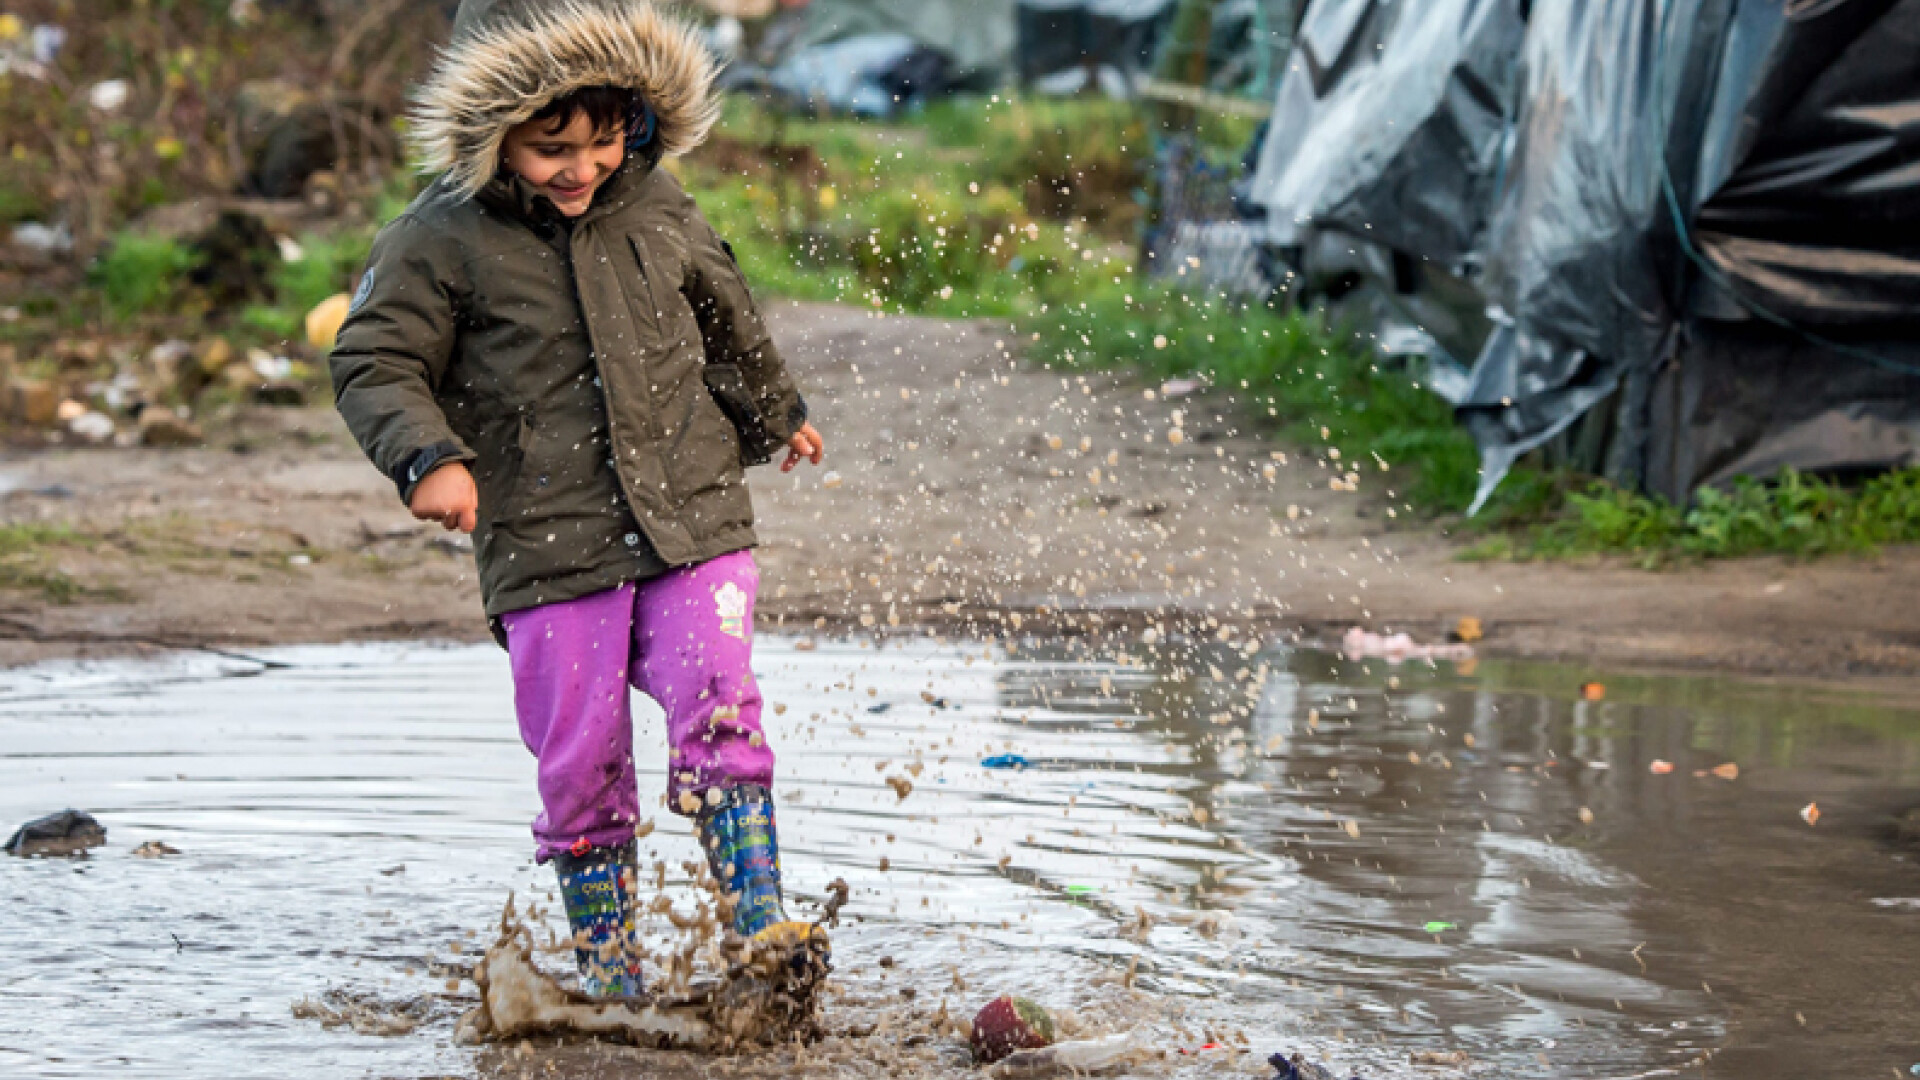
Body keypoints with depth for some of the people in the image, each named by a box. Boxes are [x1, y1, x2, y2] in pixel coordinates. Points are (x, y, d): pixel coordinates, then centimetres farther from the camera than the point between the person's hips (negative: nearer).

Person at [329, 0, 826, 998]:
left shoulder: (658, 210, 7)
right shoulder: (442, 241, -5)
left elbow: (727, 320, 25)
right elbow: (374, 365, -1)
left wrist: (772, 418, 40)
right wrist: (428, 456, -20)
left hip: (693, 522, 2)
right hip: (548, 545, -2)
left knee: (715, 711, -14)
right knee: (580, 765, 0)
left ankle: (763, 927, -9)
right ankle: (608, 974, 14)